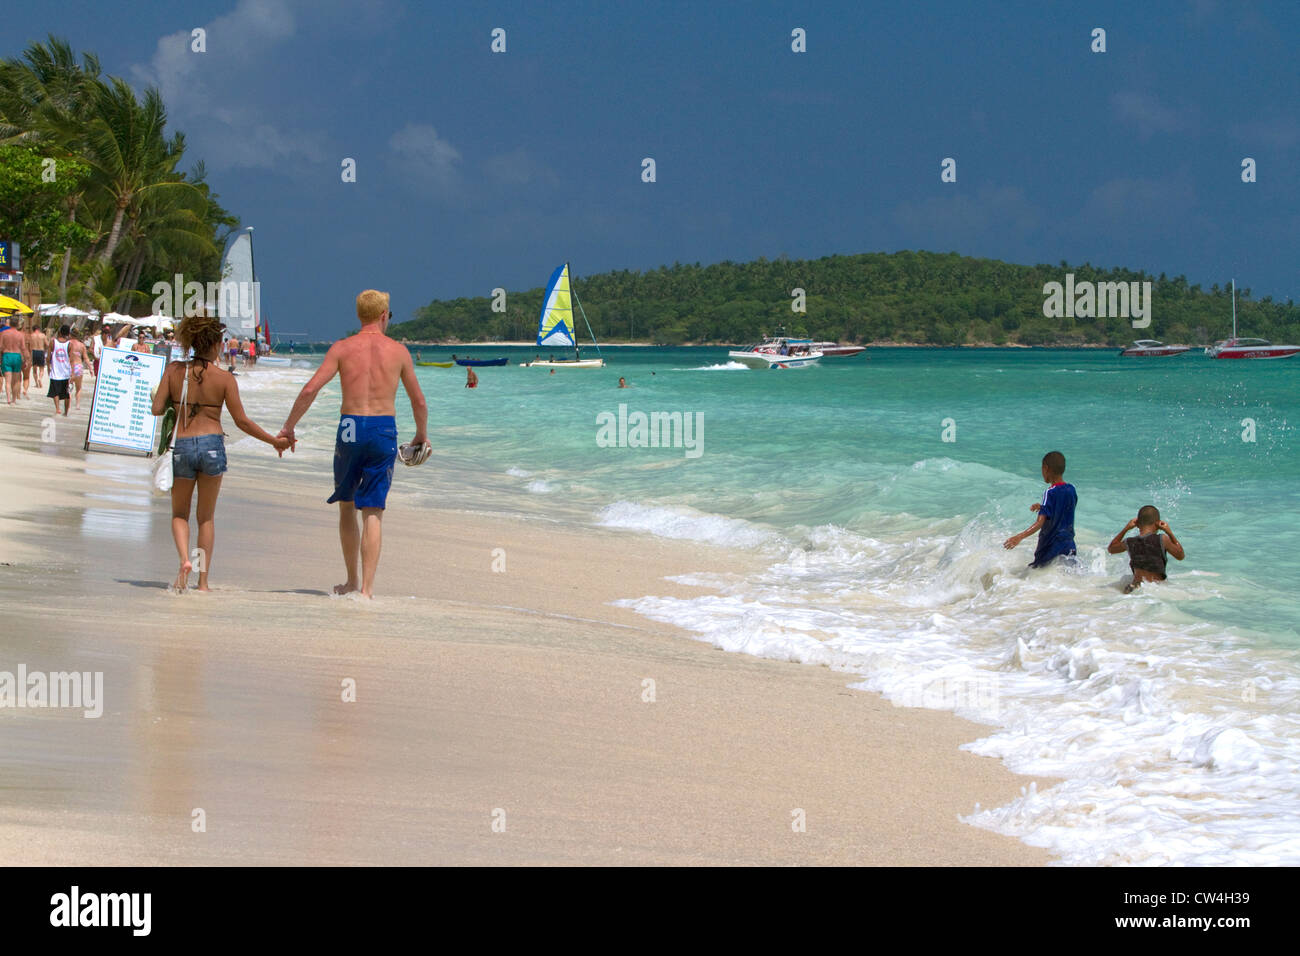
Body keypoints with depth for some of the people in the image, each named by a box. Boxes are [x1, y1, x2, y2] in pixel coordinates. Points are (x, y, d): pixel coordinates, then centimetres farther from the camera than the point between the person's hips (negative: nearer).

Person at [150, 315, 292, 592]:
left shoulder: (174, 370, -1)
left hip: (181, 445, 1)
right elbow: (242, 421, -3)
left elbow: (157, 409, -2)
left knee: (179, 514, 17)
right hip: (212, 444, -1)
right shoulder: (224, 378, -5)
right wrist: (275, 440, 7)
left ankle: (185, 559, -11)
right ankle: (203, 580, 11)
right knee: (207, 516, 14)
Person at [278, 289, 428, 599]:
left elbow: (310, 389, -7)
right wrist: (422, 434, 28)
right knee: (372, 512, 1)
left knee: (346, 506, 17)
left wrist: (289, 426, 2)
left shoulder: (342, 348, 1)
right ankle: (366, 588, -7)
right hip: (384, 430, 0)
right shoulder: (398, 351, 4)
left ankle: (353, 581, 22)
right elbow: (419, 401, 11)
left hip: (350, 428, 0)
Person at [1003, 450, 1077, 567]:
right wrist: (1042, 507, 27)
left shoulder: (1050, 493, -17)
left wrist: (1019, 537, -37)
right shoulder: (1071, 490, 2)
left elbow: (1040, 522, -27)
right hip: (1069, 547, 7)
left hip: (1050, 547, -7)